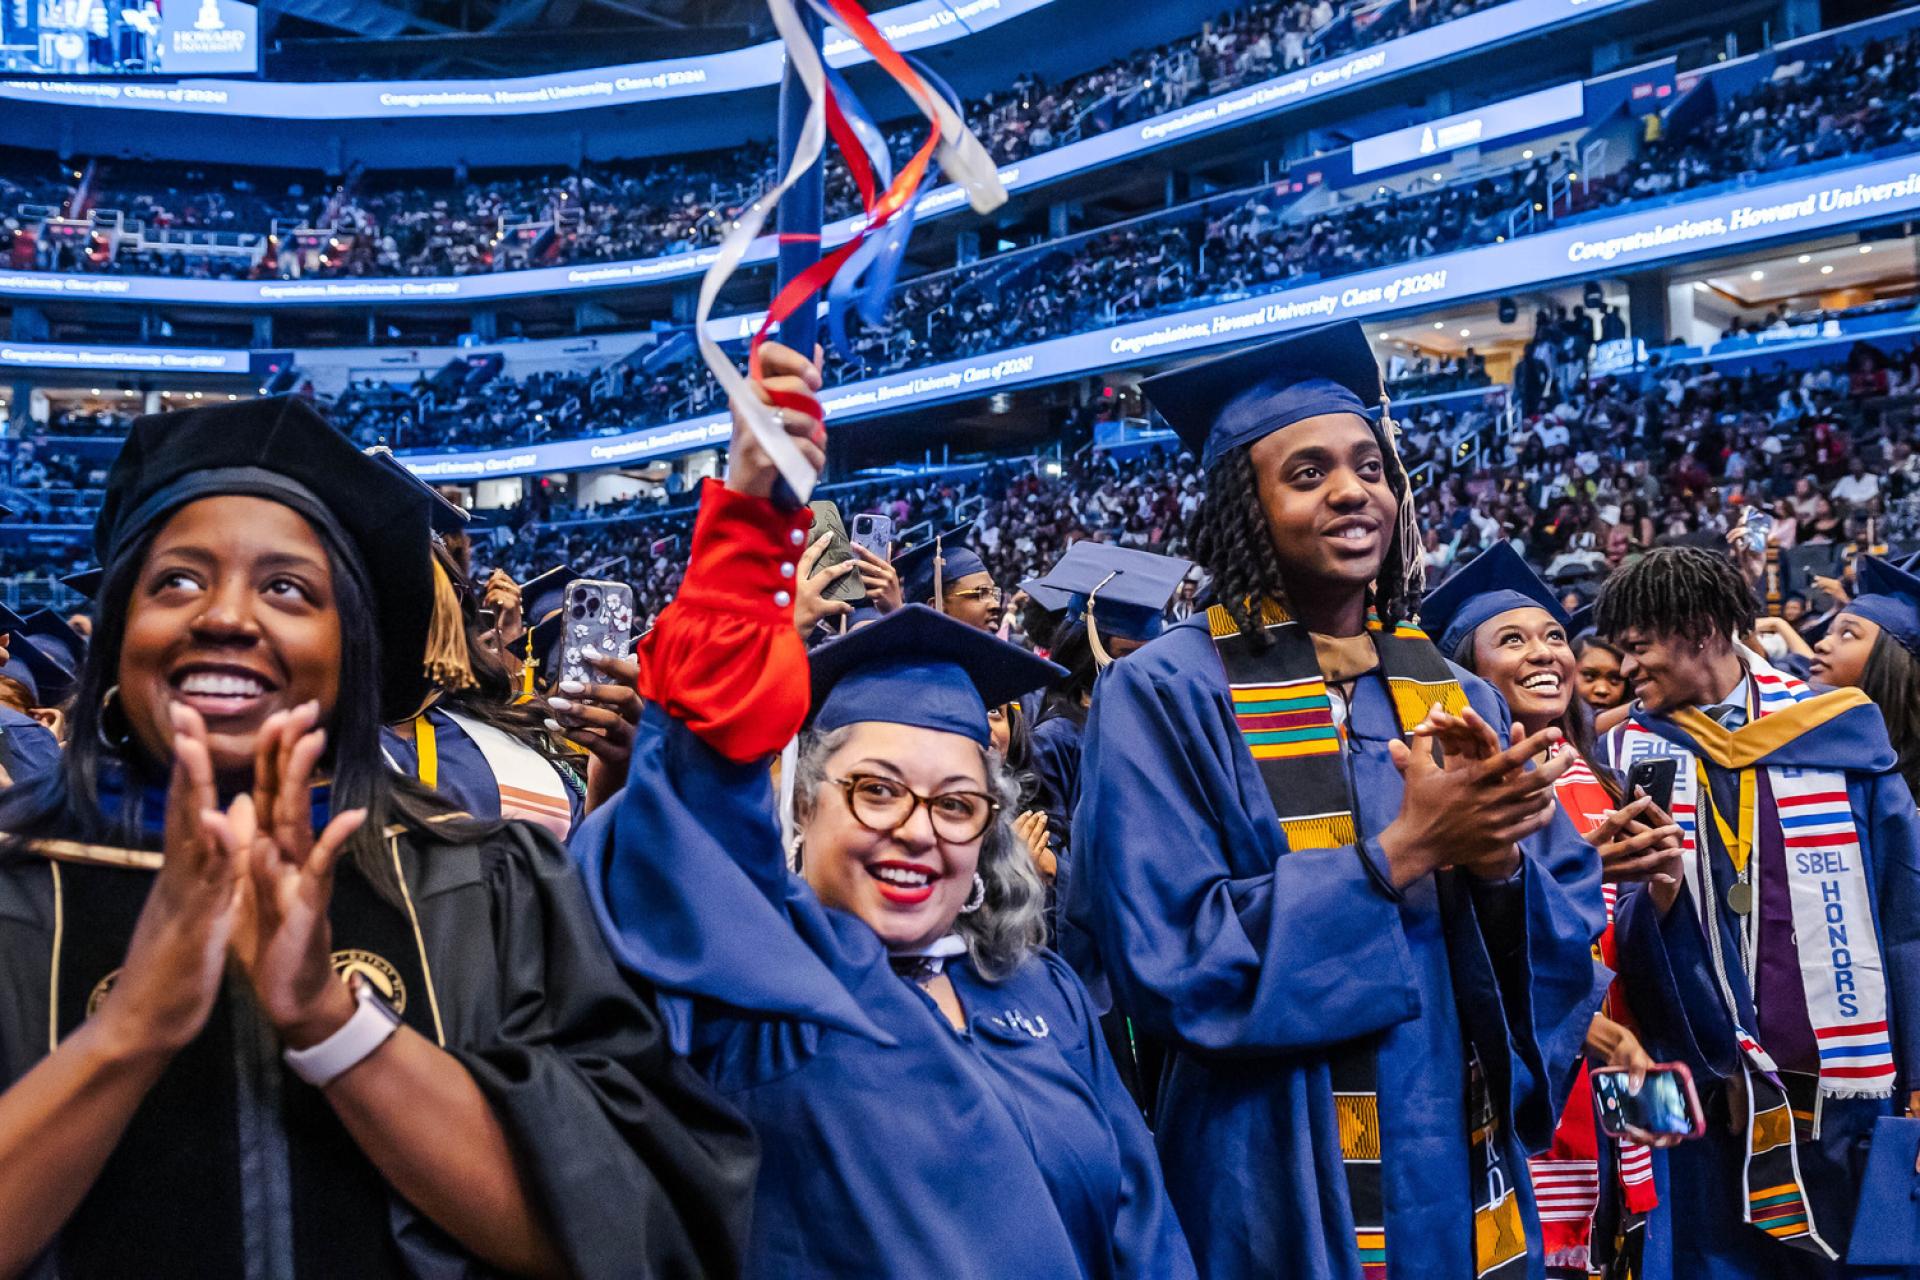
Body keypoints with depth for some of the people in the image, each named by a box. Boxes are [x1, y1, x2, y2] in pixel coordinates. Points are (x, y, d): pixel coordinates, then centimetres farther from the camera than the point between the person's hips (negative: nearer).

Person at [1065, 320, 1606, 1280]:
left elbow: (1568, 924, 3)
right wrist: (1402, 851, -22)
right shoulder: (1167, 694, -12)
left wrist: (1496, 858, -19)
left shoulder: (1455, 697, 4)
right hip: (1284, 1190, -5)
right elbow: (1166, 961, -19)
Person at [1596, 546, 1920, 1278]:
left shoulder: (1841, 732, 2)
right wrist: (1654, 891, -20)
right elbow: (1617, 937, 2)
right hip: (1713, 1090, 1)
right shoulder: (1626, 754, 5)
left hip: (1851, 1083, 0)